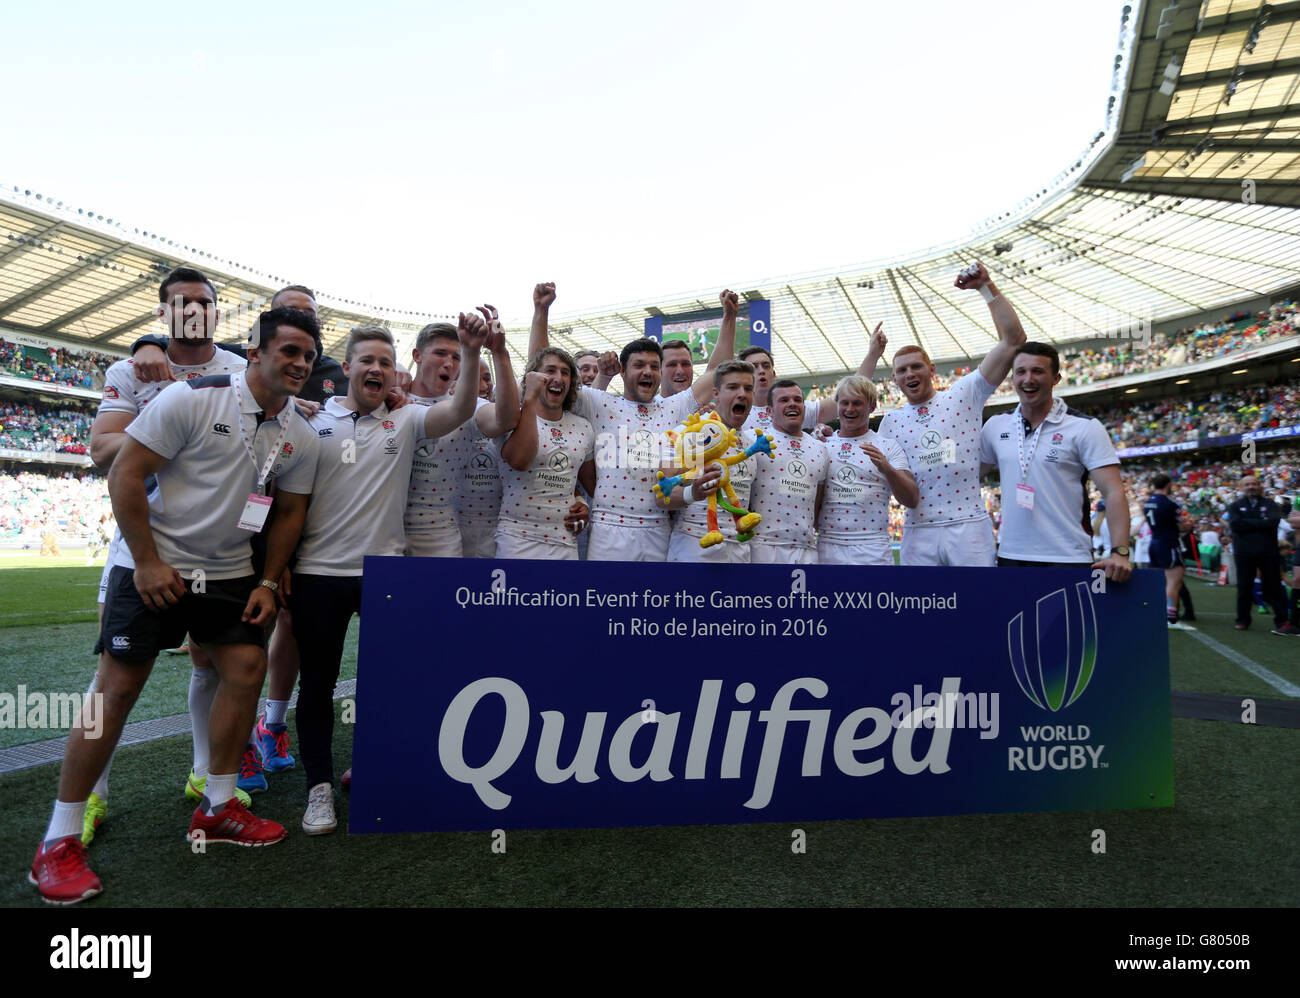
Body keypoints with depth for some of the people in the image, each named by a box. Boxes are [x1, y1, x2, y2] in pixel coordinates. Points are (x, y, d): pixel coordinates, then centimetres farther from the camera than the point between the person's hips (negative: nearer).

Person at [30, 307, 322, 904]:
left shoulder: (301, 439, 2)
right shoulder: (194, 398, -14)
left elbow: (289, 512, 11)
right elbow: (126, 474, -13)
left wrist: (267, 582, 3)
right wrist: (149, 562, -15)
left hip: (229, 573, 6)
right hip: (152, 567, -5)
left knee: (246, 670, 2)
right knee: (117, 689, -3)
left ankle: (217, 808, 20)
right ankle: (60, 840, 11)